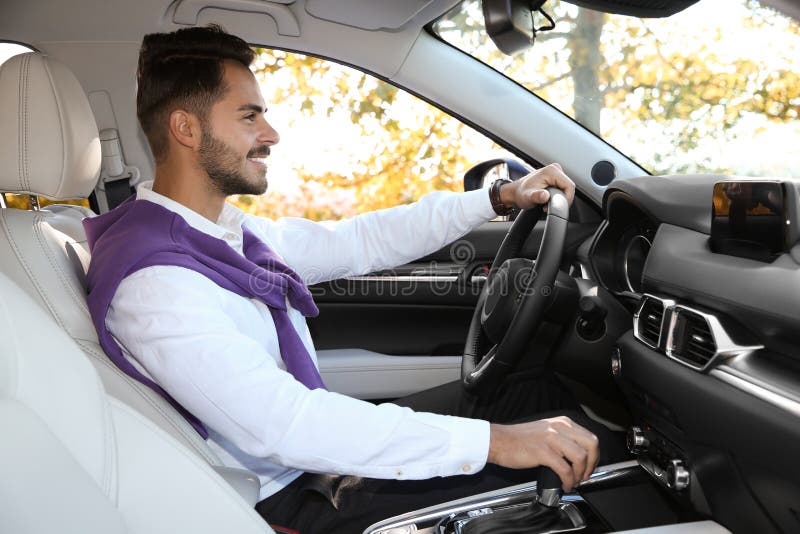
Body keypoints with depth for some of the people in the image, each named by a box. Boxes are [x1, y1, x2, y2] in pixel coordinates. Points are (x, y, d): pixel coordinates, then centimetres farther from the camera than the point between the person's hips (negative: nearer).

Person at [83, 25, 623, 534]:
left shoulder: (229, 229, 2)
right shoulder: (153, 279, -27)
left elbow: (360, 241, 10)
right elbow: (284, 424, -35)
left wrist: (498, 197, 6)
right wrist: (492, 441, -36)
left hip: (319, 447, 9)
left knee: (540, 391, 9)